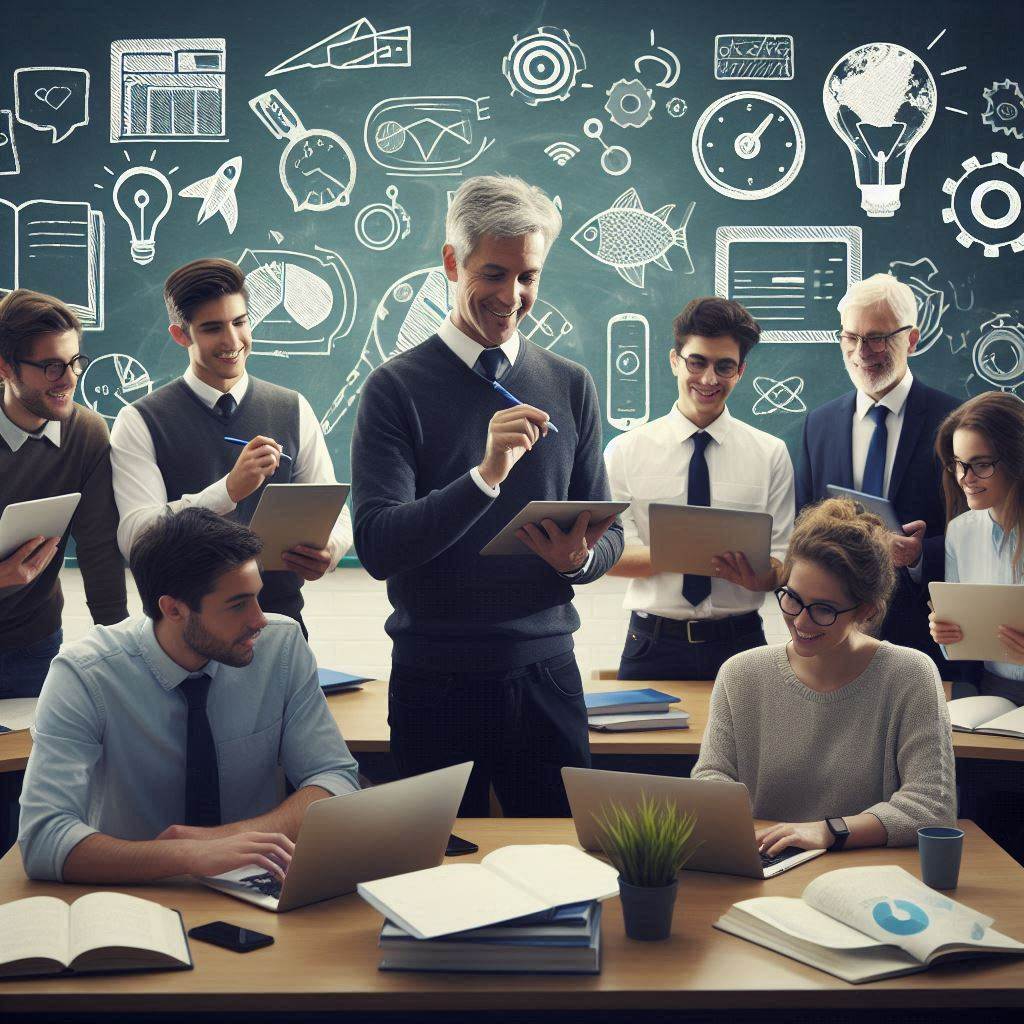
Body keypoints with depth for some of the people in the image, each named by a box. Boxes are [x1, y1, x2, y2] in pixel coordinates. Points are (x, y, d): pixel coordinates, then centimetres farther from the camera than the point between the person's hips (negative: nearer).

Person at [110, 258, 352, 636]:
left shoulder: (294, 410, 9)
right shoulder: (141, 422, 0)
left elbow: (335, 516, 7)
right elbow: (134, 537, -11)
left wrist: (327, 550, -16)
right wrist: (230, 489, -23)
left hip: (280, 617, 2)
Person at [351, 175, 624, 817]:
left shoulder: (571, 387, 7)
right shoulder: (396, 389, -5)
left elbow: (608, 532, 11)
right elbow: (377, 546, -14)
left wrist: (580, 557, -12)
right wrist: (484, 476, -26)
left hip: (546, 672, 3)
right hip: (436, 681, -2)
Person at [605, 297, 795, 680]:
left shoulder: (771, 454, 5)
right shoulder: (625, 451, 2)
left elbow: (784, 561, 0)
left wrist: (757, 575, -24)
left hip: (740, 645, 1)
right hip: (654, 644, 0)